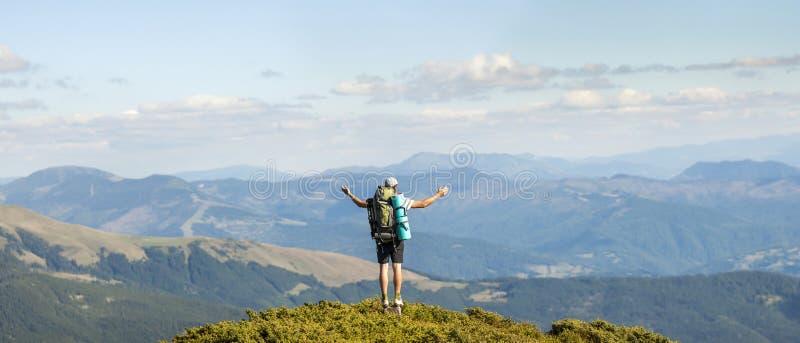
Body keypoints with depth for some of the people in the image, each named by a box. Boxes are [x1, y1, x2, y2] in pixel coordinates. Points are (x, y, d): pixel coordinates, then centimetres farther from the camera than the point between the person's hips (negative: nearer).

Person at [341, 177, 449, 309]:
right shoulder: (402, 201, -6)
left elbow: (361, 203, 8)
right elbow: (423, 204, -1)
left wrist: (349, 194, 25)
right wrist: (439, 195, 10)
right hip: (397, 240, 0)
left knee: (383, 268, 3)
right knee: (397, 268, 6)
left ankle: (384, 299, -1)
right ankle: (397, 298, 3)